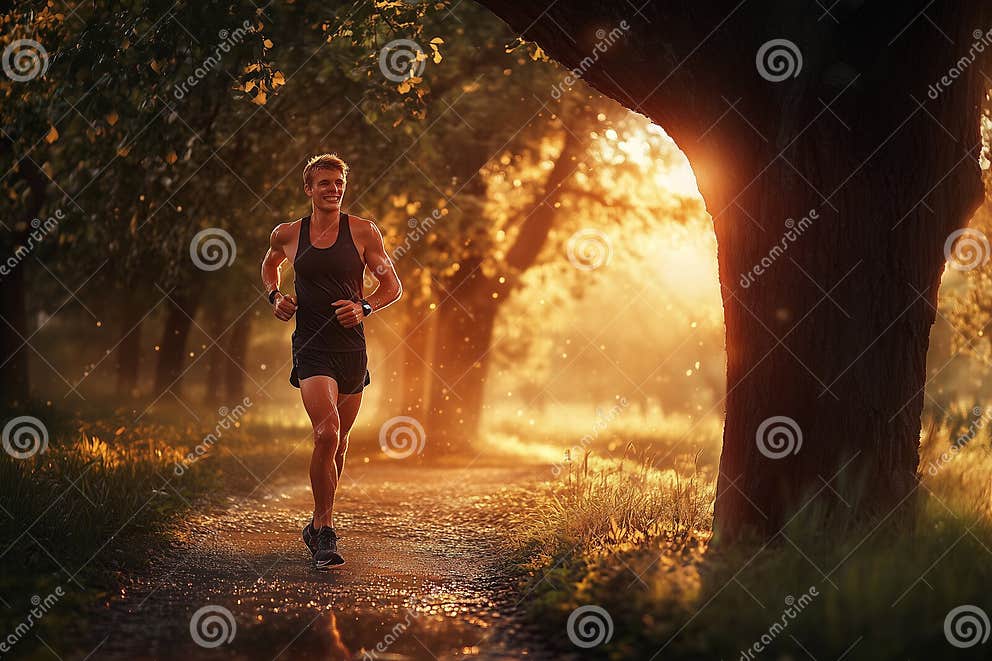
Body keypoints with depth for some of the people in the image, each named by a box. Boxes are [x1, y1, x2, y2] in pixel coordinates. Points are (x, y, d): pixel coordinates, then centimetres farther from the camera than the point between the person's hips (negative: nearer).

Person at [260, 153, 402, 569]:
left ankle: (318, 524, 33)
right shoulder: (287, 235, 4)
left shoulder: (363, 231, 1)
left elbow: (393, 286, 5)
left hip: (352, 347, 2)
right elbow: (270, 265, 27)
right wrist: (275, 297, 8)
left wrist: (364, 308, -14)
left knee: (339, 441, 13)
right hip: (312, 348, -2)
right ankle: (324, 532, -12)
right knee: (327, 433, -21)